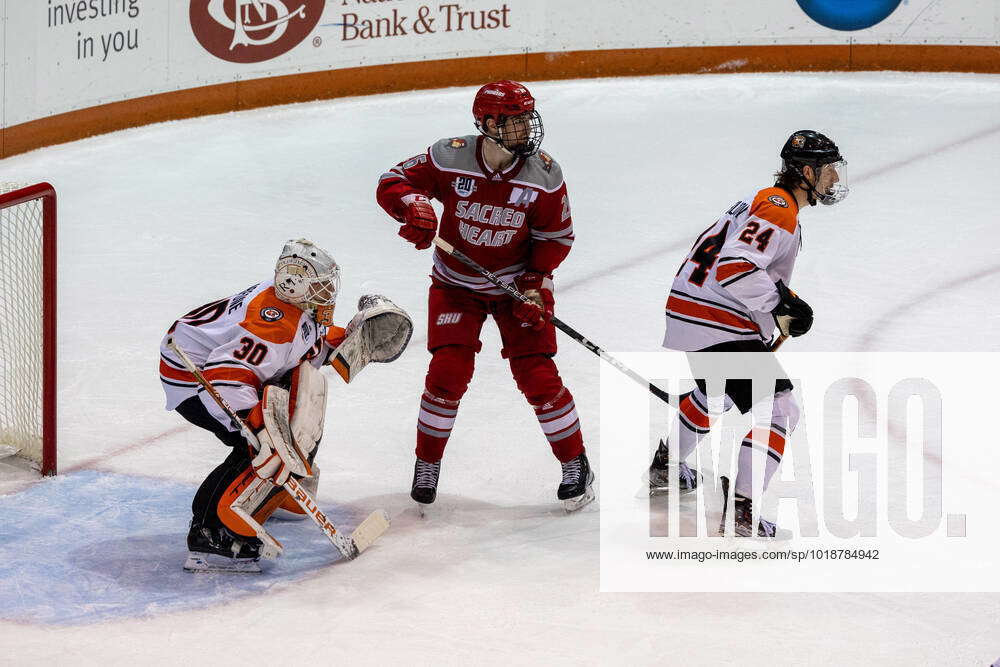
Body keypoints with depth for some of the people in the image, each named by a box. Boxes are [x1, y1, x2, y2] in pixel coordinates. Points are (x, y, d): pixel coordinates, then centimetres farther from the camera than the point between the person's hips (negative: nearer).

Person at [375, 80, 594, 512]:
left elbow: (556, 235, -5)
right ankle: (427, 462, 14)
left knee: (536, 374, -7)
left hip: (517, 281, 0)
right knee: (449, 371, -9)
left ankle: (575, 464, 12)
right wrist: (413, 205, -32)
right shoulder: (449, 160, -20)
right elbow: (392, 183, -11)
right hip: (456, 283, 0)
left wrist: (534, 284, -15)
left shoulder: (543, 175, -16)